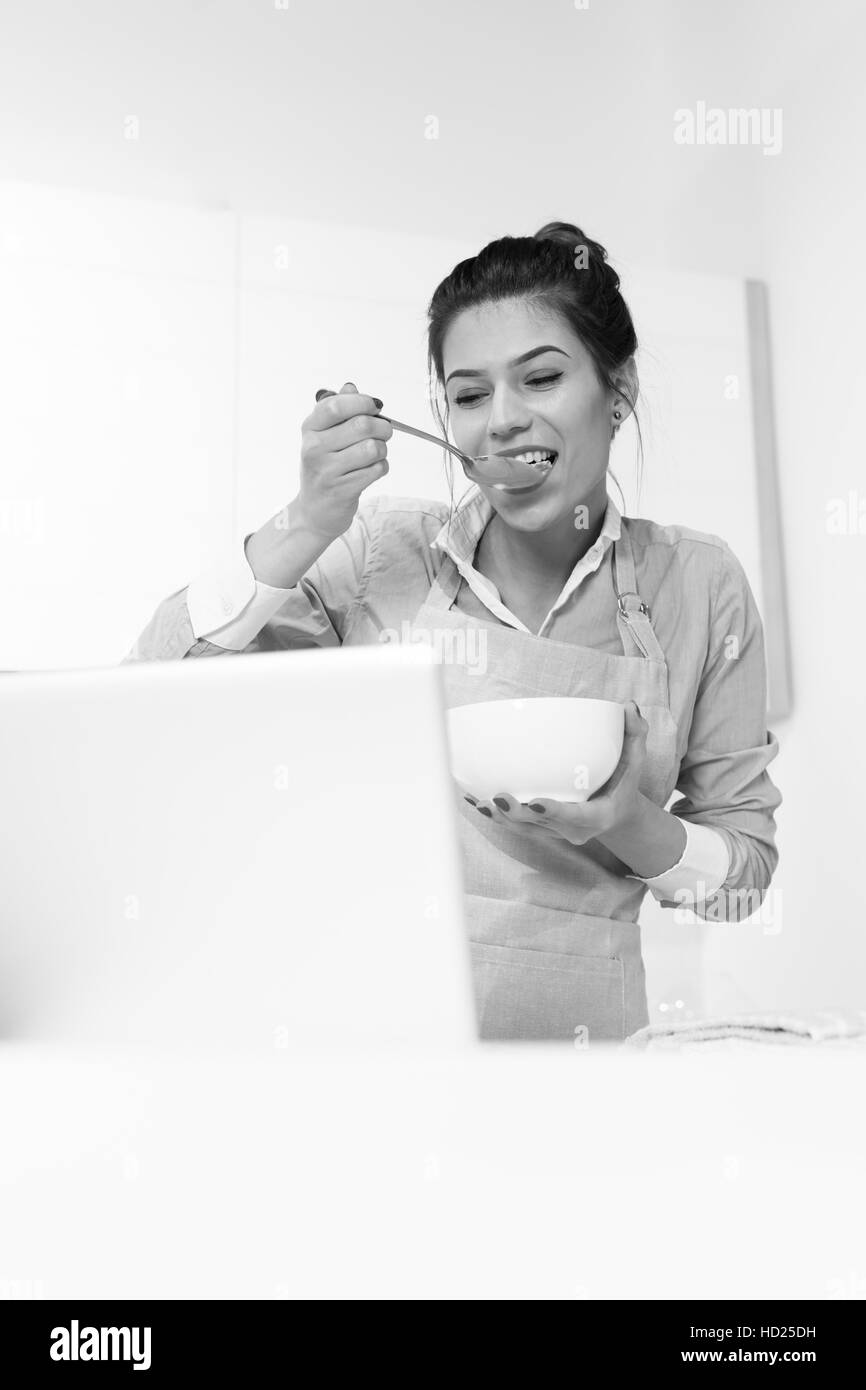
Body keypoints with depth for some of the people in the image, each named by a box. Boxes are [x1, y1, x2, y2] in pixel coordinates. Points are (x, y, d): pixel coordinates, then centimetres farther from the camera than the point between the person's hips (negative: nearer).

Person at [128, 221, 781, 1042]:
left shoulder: (698, 585, 2)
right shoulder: (382, 549, 2)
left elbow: (746, 865, 8)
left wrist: (632, 826, -12)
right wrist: (307, 525, -12)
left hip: (569, 1022, 1)